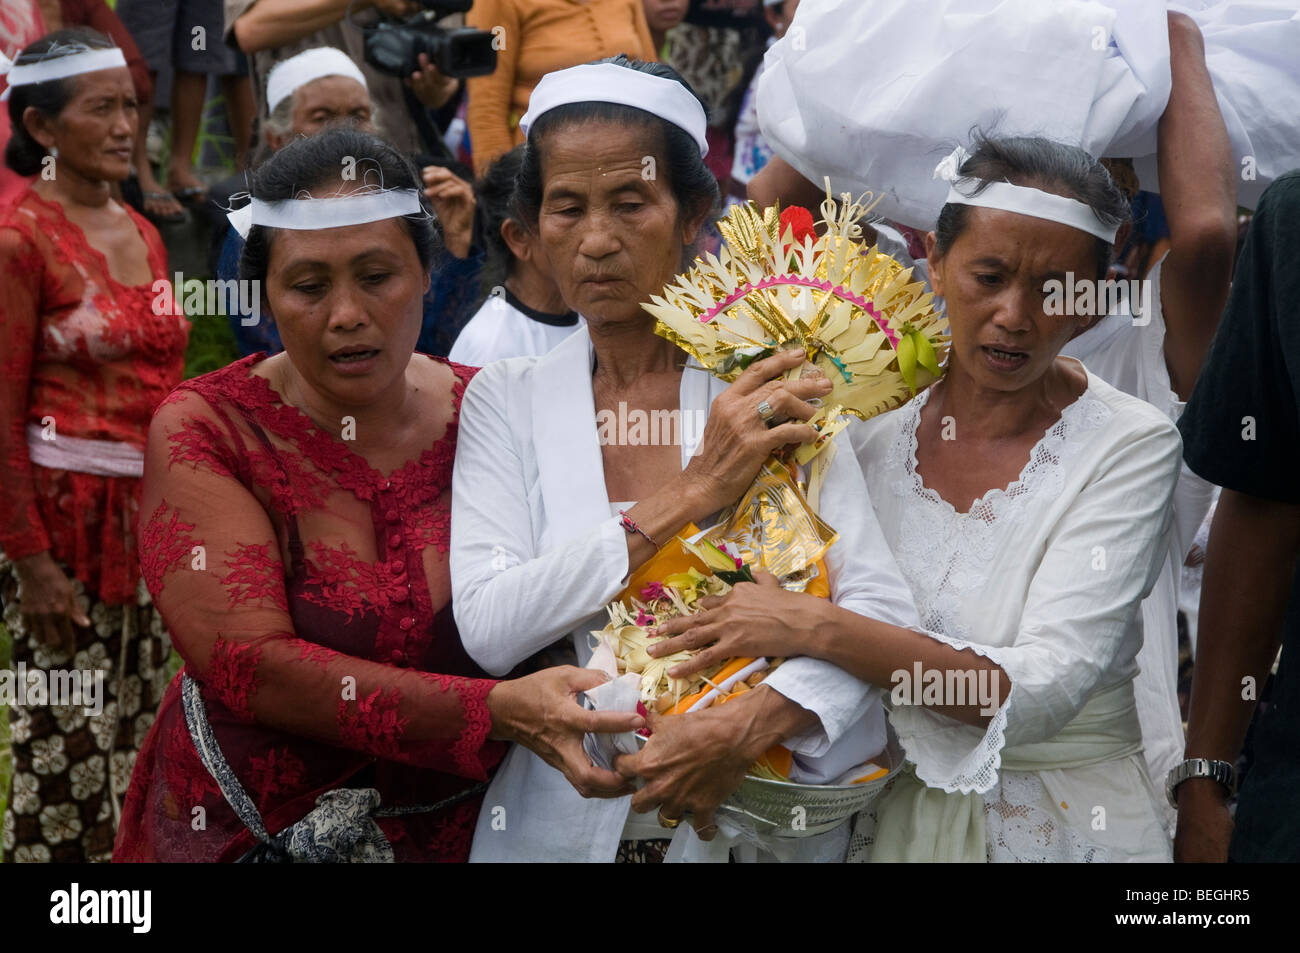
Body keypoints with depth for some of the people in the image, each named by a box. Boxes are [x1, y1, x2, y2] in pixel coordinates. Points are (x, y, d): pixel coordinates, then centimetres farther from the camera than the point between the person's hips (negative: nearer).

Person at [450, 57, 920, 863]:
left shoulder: (767, 385, -5)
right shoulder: (506, 401, -2)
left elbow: (880, 605, -13)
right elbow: (489, 628, -15)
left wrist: (742, 728, -29)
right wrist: (693, 493, -20)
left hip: (757, 817, -1)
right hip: (565, 821, 1)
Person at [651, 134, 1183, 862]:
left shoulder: (1130, 447, -17)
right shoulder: (875, 417, -6)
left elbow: (1044, 690, -27)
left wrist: (818, 629, -33)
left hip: (1061, 825, -3)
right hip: (889, 816, 3)